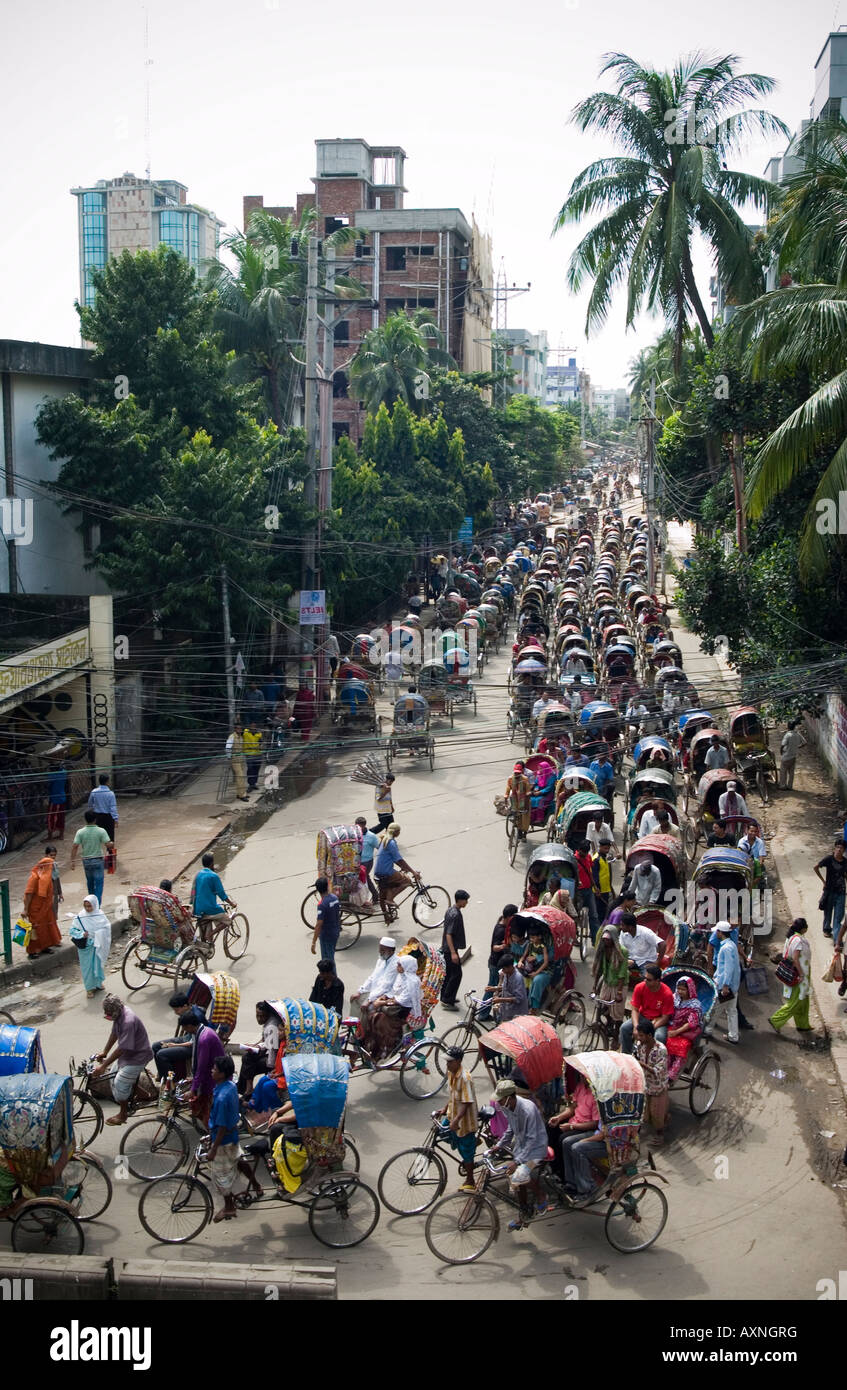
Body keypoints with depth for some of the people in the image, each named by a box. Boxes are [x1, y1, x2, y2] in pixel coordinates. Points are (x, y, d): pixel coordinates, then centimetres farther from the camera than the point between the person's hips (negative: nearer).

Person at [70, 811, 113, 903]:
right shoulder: (101, 831, -12)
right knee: (98, 883, 2)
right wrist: (111, 844, 8)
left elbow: (74, 847, -10)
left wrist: (73, 861, -4)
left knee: (89, 883, 20)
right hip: (98, 860, -3)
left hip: (86, 860, 3)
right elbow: (108, 845, -16)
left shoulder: (80, 832, -6)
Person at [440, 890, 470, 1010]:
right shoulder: (455, 914, -22)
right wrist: (453, 953, -27)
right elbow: (448, 934, -25)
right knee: (456, 974, -5)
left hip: (445, 948, 10)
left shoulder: (450, 910, 9)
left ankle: (445, 997, 27)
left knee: (448, 973, 18)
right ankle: (447, 1001, -2)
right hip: (450, 948, -10)